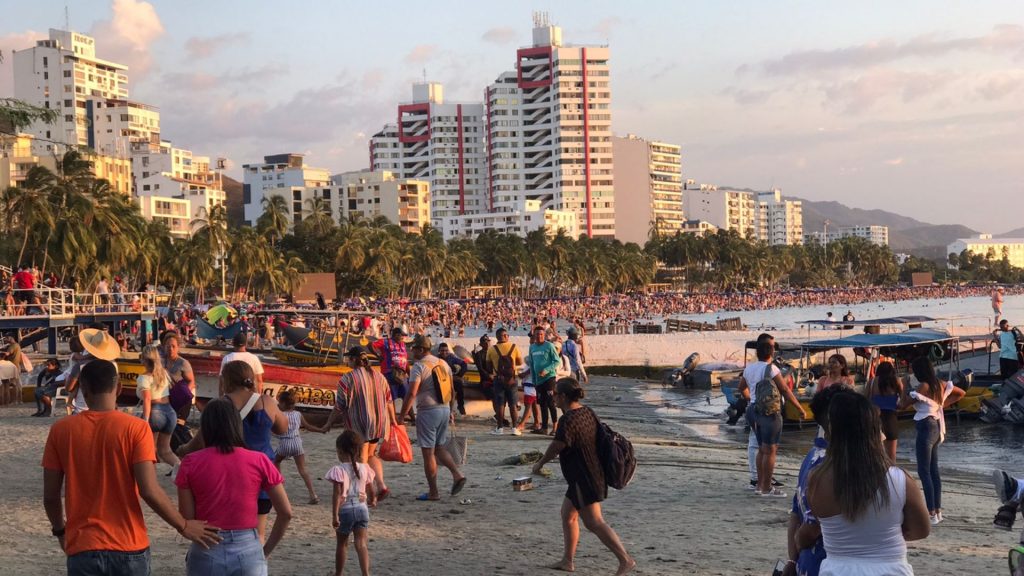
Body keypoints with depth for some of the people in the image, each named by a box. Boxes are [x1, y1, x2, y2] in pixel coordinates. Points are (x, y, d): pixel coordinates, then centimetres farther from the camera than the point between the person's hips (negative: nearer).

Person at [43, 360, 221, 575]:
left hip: (83, 550, 1)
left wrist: (60, 530, 20)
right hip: (129, 549, -1)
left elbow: (50, 496, 1)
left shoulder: (61, 431, -2)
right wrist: (183, 526, -2)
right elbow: (149, 491, -15)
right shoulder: (135, 428, -8)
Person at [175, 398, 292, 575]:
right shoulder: (259, 461, -3)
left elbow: (186, 520, -5)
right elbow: (286, 513, -2)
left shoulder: (191, 463, -4)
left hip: (206, 554, 0)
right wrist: (266, 551, 9)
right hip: (248, 552, 0)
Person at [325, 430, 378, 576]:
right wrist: (373, 501, 32)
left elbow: (337, 494, -19)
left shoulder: (339, 470, -13)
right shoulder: (364, 468, 1)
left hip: (345, 509, -3)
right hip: (361, 509, 3)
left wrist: (335, 515, -19)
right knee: (361, 543, -1)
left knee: (342, 544, 15)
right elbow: (371, 491, 11)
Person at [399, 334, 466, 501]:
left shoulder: (419, 366, -12)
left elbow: (412, 393, -19)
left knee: (428, 452, 0)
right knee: (439, 448, 19)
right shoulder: (443, 364, 11)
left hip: (428, 411, -7)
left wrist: (402, 415, -15)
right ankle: (457, 474, 0)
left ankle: (433, 492, 3)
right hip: (444, 409, 7)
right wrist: (450, 411, 24)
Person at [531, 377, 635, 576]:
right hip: (594, 473, 10)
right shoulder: (588, 412, 8)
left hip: (583, 479, -10)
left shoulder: (568, 420, -20)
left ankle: (626, 560, -14)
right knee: (567, 514, 19)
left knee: (593, 522, -11)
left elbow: (556, 447, -13)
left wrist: (539, 463, 5)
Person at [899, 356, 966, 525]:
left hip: (926, 428, -9)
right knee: (933, 470, 14)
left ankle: (931, 513, -4)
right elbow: (961, 393, 20)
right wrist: (943, 404, 14)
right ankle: (938, 510, 18)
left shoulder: (923, 386, -18)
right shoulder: (940, 384, 6)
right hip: (936, 428, 9)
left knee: (924, 471, -4)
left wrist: (905, 386, -3)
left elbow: (903, 404, -14)